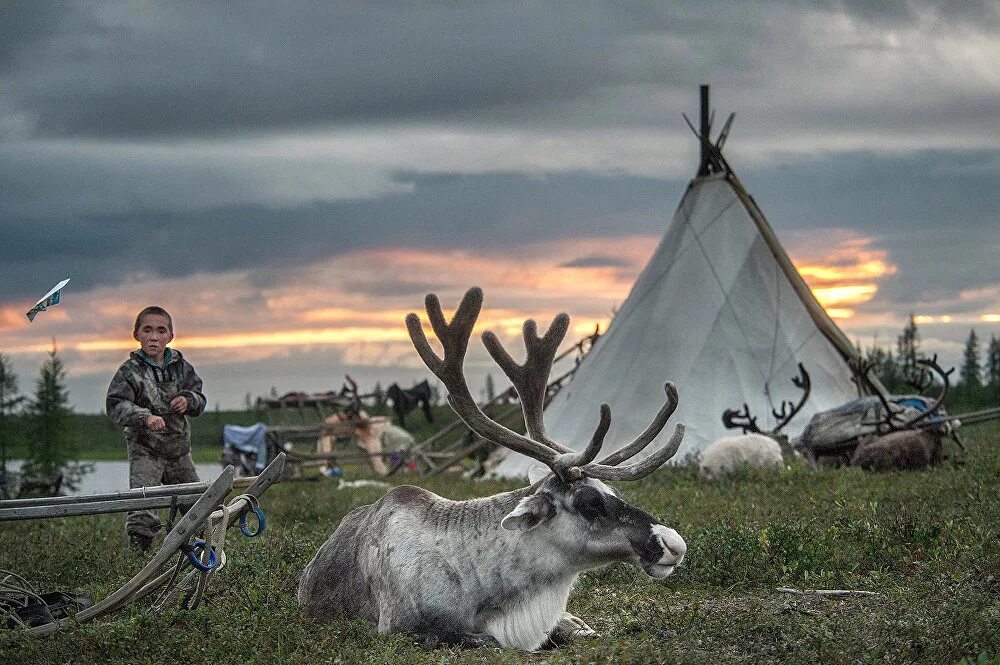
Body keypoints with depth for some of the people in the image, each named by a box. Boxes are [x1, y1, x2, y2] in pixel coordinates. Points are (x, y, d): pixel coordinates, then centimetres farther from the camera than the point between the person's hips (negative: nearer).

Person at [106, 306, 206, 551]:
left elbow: (199, 398, 11)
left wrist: (188, 400, -12)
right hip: (145, 449, -5)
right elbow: (116, 406, -18)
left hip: (179, 449, 5)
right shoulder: (130, 371, -11)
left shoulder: (181, 367, 3)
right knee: (141, 504, -19)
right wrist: (145, 417, -33)